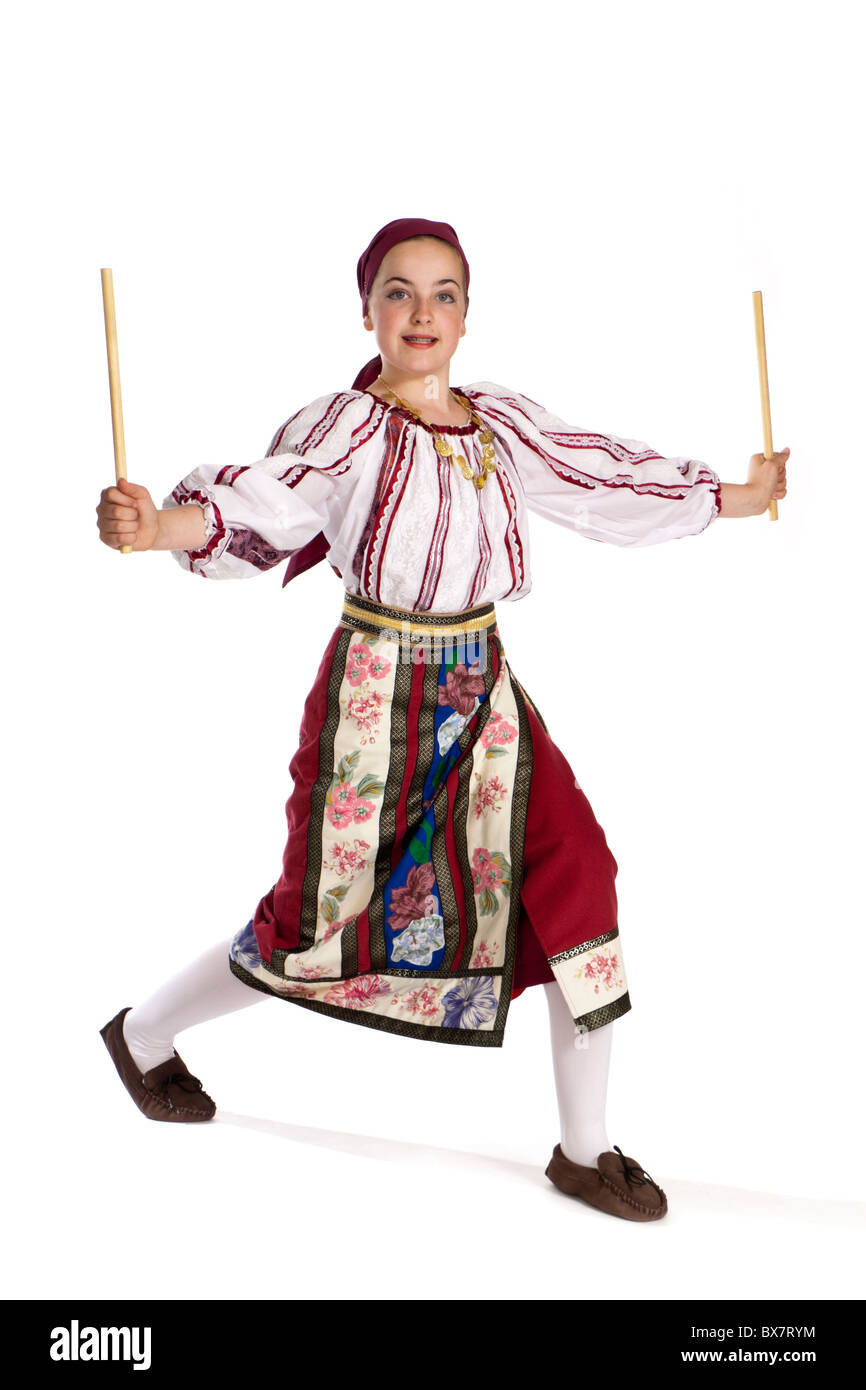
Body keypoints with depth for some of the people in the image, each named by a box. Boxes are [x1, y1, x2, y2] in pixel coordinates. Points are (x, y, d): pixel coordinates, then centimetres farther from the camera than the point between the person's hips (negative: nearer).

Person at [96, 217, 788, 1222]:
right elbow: (258, 504, -29)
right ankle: (144, 1034, 34)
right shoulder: (345, 427, -13)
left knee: (574, 879, -2)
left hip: (483, 696, 5)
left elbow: (609, 479, 14)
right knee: (324, 920, 5)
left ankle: (584, 1150, 15)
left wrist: (745, 495, 18)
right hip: (375, 699, -5)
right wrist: (158, 525, -50)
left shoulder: (502, 423, 4)